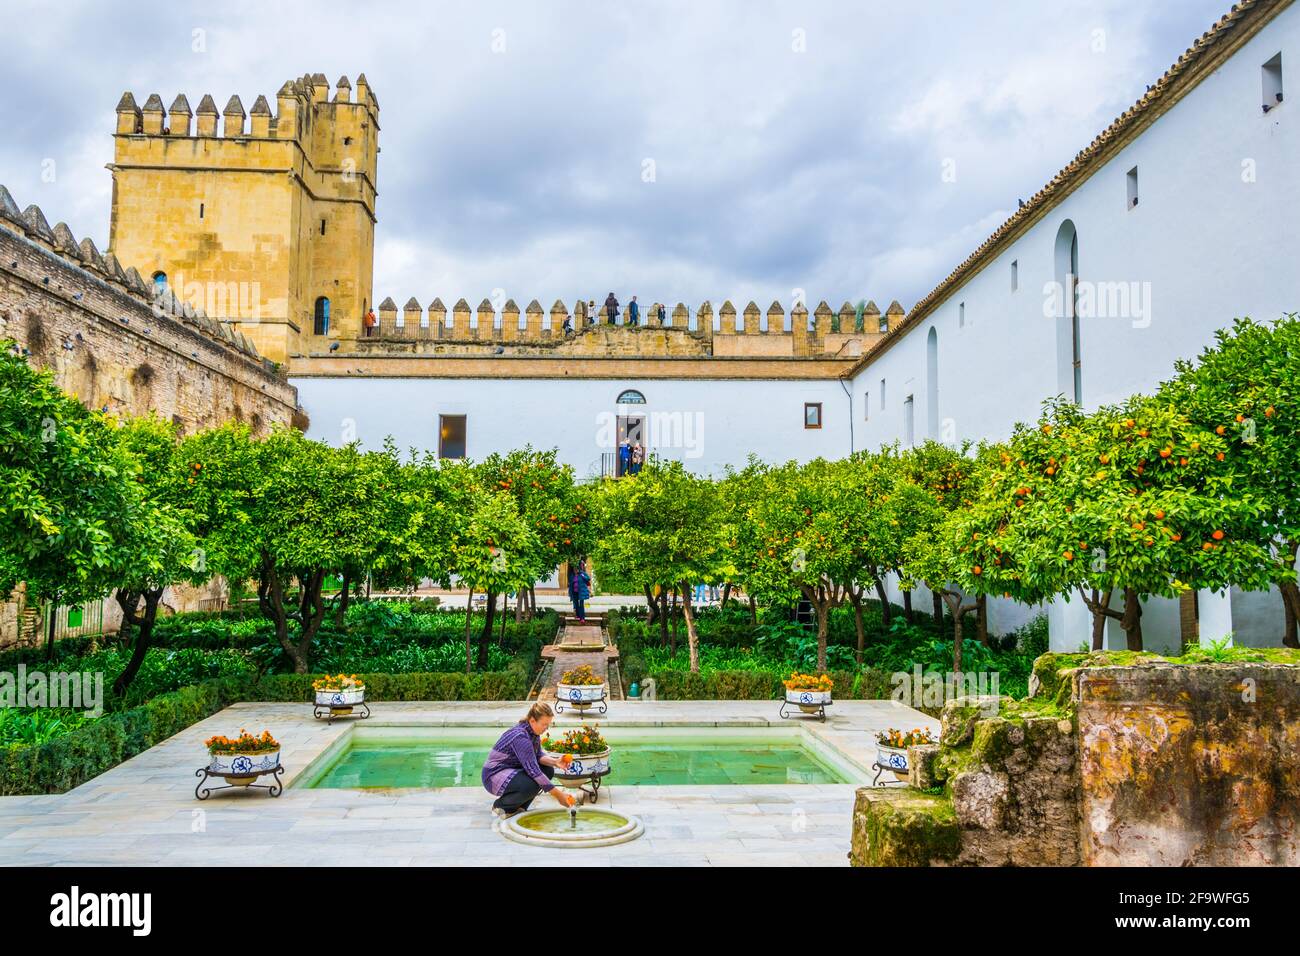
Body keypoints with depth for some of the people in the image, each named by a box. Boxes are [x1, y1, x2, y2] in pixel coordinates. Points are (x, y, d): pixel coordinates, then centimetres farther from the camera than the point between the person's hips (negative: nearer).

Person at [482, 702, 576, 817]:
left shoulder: (533, 731, -2)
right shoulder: (520, 736, -30)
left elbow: (538, 756, 7)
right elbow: (533, 771, -32)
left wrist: (555, 762, -15)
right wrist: (558, 794, -30)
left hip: (512, 771, 10)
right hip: (494, 776, -10)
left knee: (548, 770, -1)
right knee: (533, 784, -31)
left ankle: (519, 807, 6)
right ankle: (501, 806, -6)